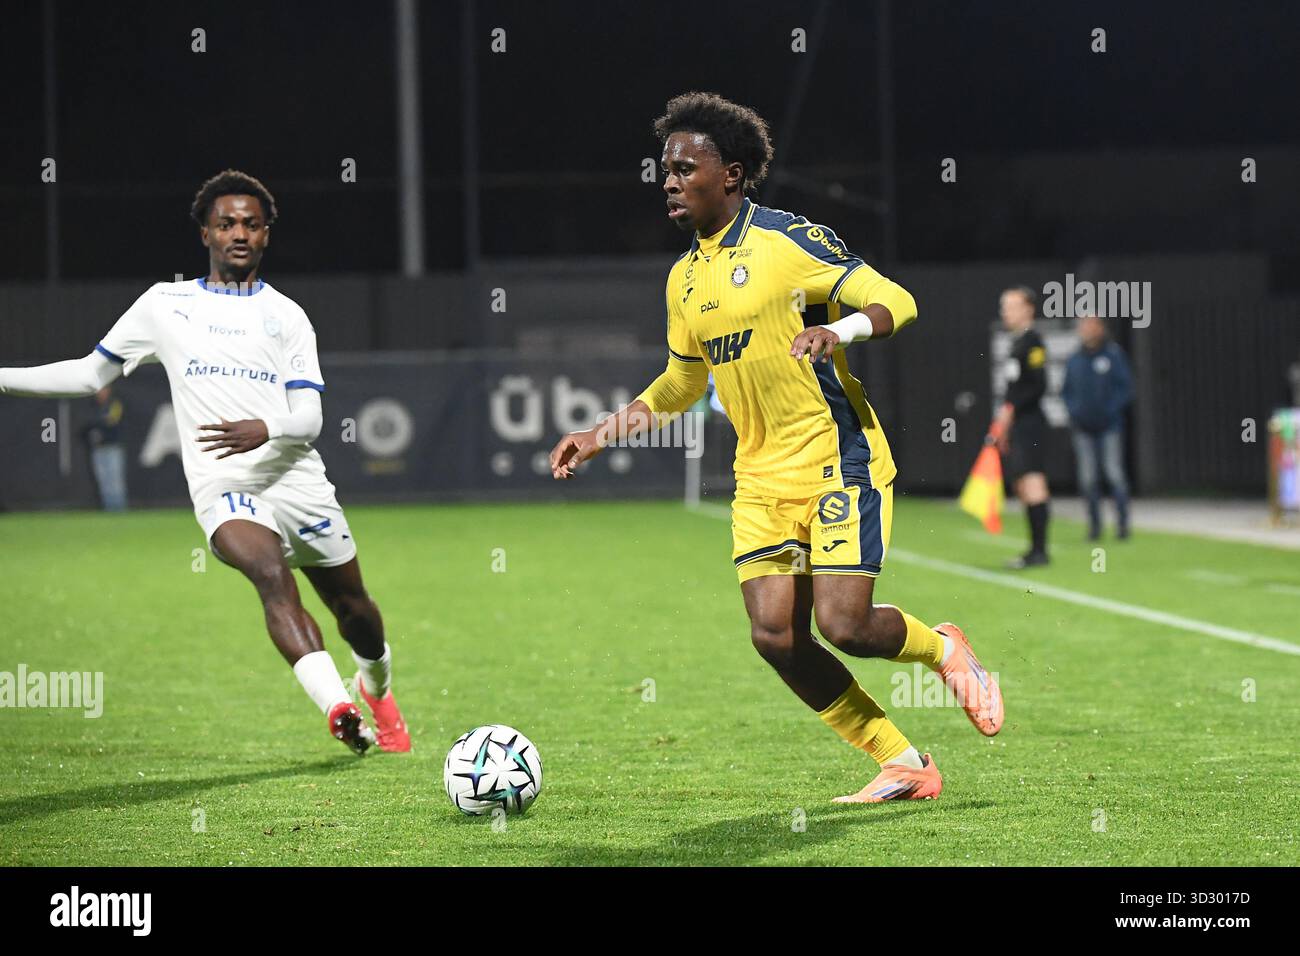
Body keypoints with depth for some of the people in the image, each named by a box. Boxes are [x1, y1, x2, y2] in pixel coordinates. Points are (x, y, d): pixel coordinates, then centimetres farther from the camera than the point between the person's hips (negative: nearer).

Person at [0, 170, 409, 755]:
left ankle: (376, 686, 47)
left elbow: (308, 417, 0)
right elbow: (90, 374, 19)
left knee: (352, 606, 12)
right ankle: (339, 711, -42)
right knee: (272, 574, -31)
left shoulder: (285, 315, 8)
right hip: (223, 489, -2)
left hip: (297, 482, 2)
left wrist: (265, 430, -23)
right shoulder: (164, 305, 10)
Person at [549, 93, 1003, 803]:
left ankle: (945, 650, 18)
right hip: (760, 474, 7)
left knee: (843, 624, -17)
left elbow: (894, 301, -10)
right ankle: (904, 764, 7)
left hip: (837, 456, -7)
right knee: (773, 634, -7)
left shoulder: (787, 238, -8)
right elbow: (681, 384, 26)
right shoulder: (684, 278, 14)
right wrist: (599, 436, 19)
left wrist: (837, 329, -30)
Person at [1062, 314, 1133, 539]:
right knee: (1088, 478, 2)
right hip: (1083, 428, 4)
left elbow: (1126, 387, -3)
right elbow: (1066, 391, 19)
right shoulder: (1074, 360, 11)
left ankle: (1122, 521, -3)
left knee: (1115, 474, -8)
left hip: (1109, 427, -4)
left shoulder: (1114, 354, -2)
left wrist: (1110, 410, -12)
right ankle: (1094, 523, 8)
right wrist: (1074, 410, 2)